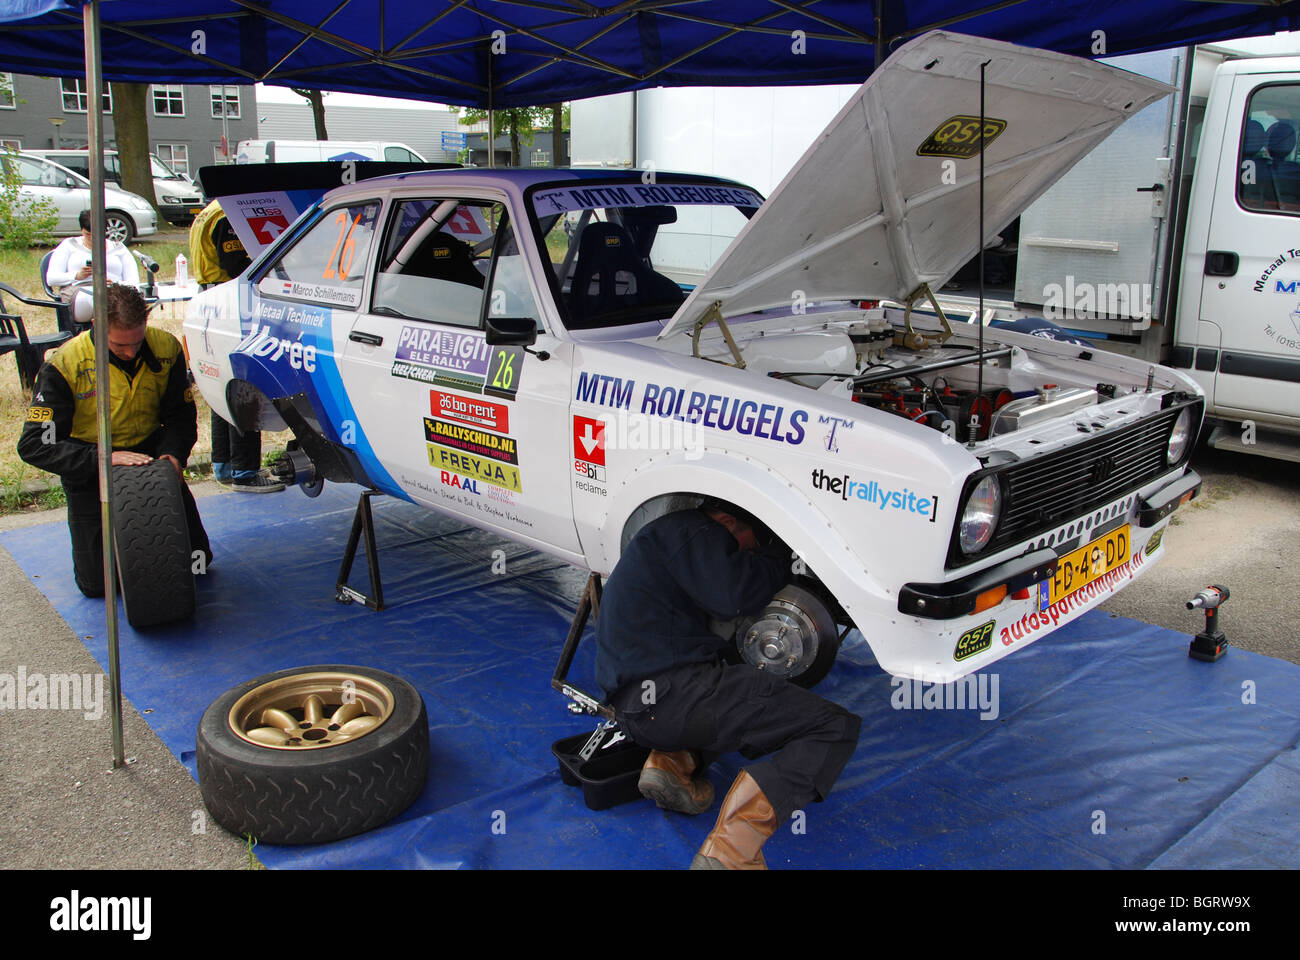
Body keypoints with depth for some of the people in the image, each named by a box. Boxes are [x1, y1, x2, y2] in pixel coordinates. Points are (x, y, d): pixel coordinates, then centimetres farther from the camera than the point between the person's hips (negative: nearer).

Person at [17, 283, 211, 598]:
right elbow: (34, 445, -20)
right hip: (90, 474, -2)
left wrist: (173, 453, -19)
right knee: (97, 582, -4)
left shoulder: (166, 348, -10)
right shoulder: (65, 365, -20)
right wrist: (103, 458, -32)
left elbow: (181, 416, 2)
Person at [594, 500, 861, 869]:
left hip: (633, 708, 10)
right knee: (836, 727, -9)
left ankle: (673, 762, 9)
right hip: (672, 693, -10)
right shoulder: (691, 531, -1)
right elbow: (732, 597, -14)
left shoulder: (663, 533, 29)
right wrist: (779, 558, 3)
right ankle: (728, 853, -26)